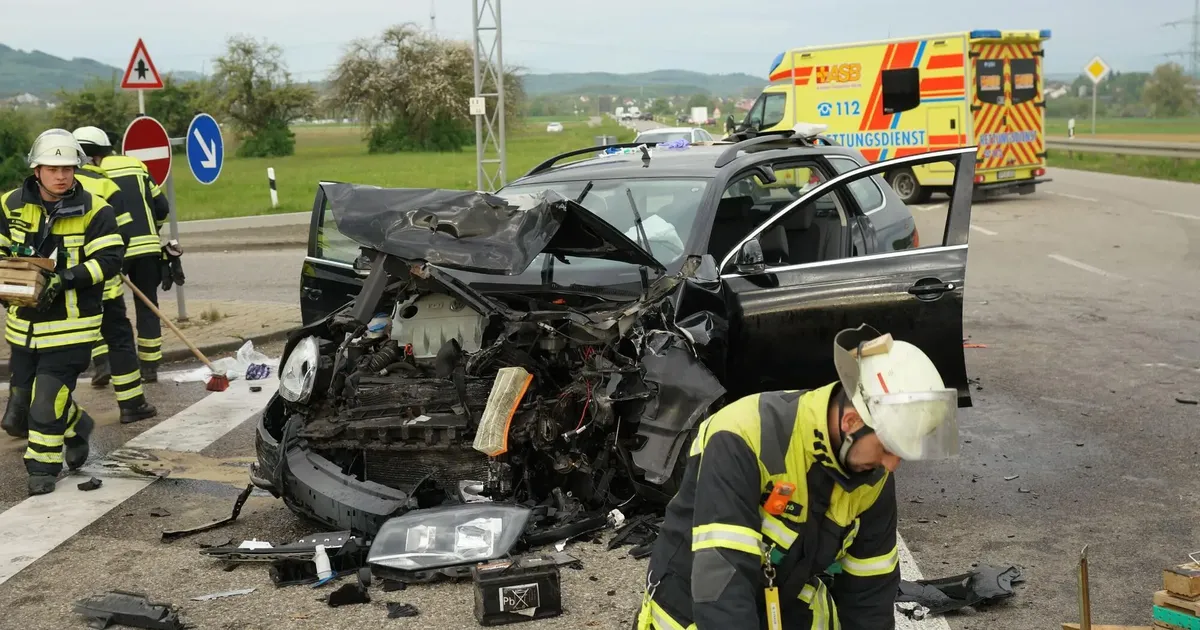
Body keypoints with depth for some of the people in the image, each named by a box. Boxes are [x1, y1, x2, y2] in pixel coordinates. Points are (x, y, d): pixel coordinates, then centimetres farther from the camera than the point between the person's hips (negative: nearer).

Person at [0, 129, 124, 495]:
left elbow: (109, 259, -14)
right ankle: (75, 426, 39)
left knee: (48, 401, -7)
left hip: (71, 324, -5)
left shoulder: (94, 210, -9)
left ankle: (43, 468, 13)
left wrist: (66, 279, -25)